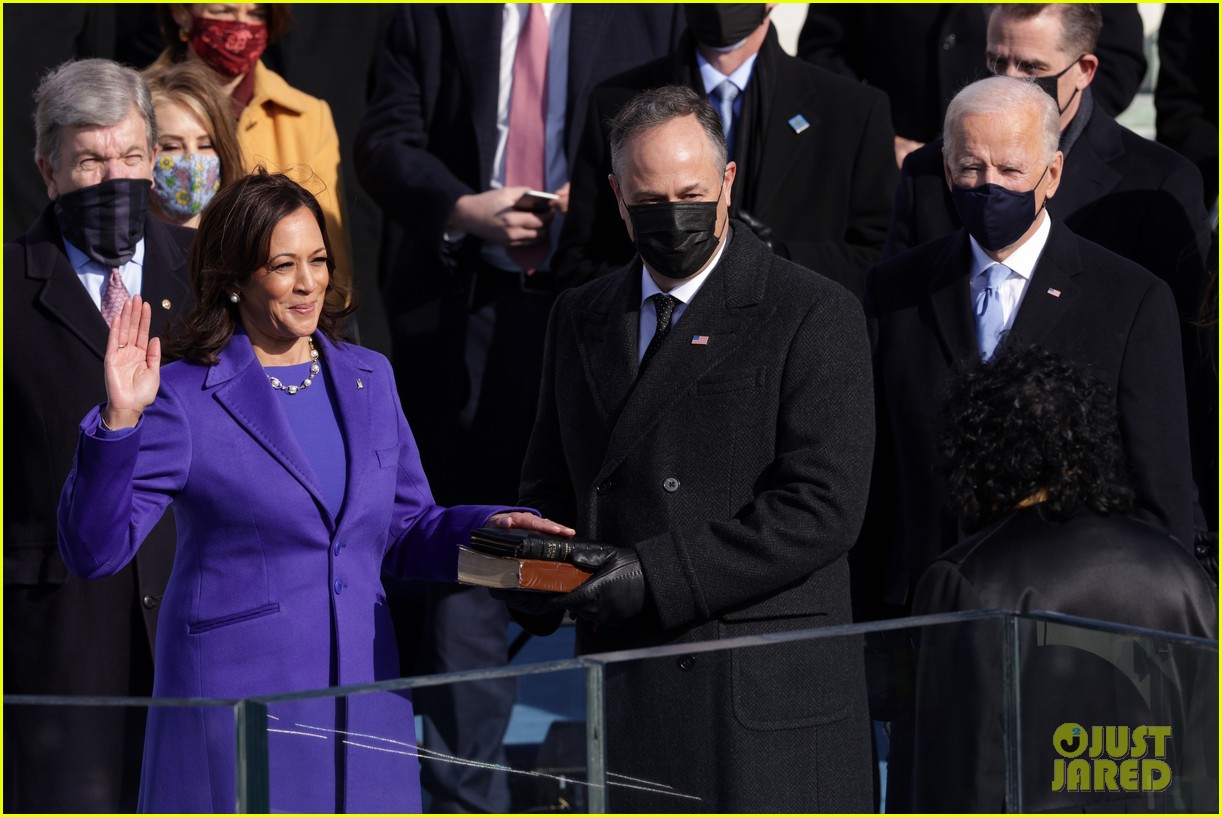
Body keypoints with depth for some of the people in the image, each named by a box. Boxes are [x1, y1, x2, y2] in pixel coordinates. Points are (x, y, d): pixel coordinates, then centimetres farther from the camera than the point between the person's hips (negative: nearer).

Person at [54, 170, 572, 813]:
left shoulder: (368, 379, 12)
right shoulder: (185, 399, -6)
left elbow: (405, 532, 20)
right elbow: (93, 550, -11)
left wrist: (486, 528, 0)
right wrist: (119, 423, -24)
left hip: (364, 706, 5)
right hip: (237, 706, -5)